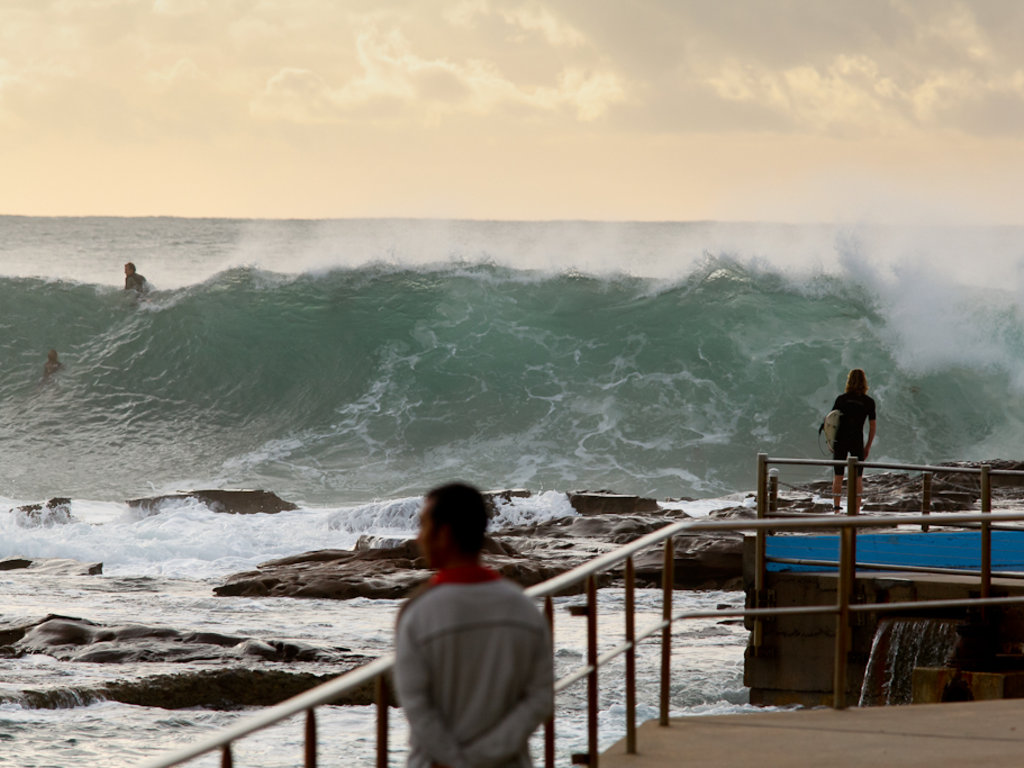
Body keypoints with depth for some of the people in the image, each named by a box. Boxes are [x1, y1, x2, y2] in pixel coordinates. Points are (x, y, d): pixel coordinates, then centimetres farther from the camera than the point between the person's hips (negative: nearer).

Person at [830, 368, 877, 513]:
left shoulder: (841, 399, -2)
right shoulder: (869, 402, -2)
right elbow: (872, 426, 0)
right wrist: (868, 446, 9)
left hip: (840, 441, 0)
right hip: (857, 441, 0)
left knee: (838, 476, 9)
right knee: (857, 478, 8)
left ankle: (836, 508, 7)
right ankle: (856, 510, 5)